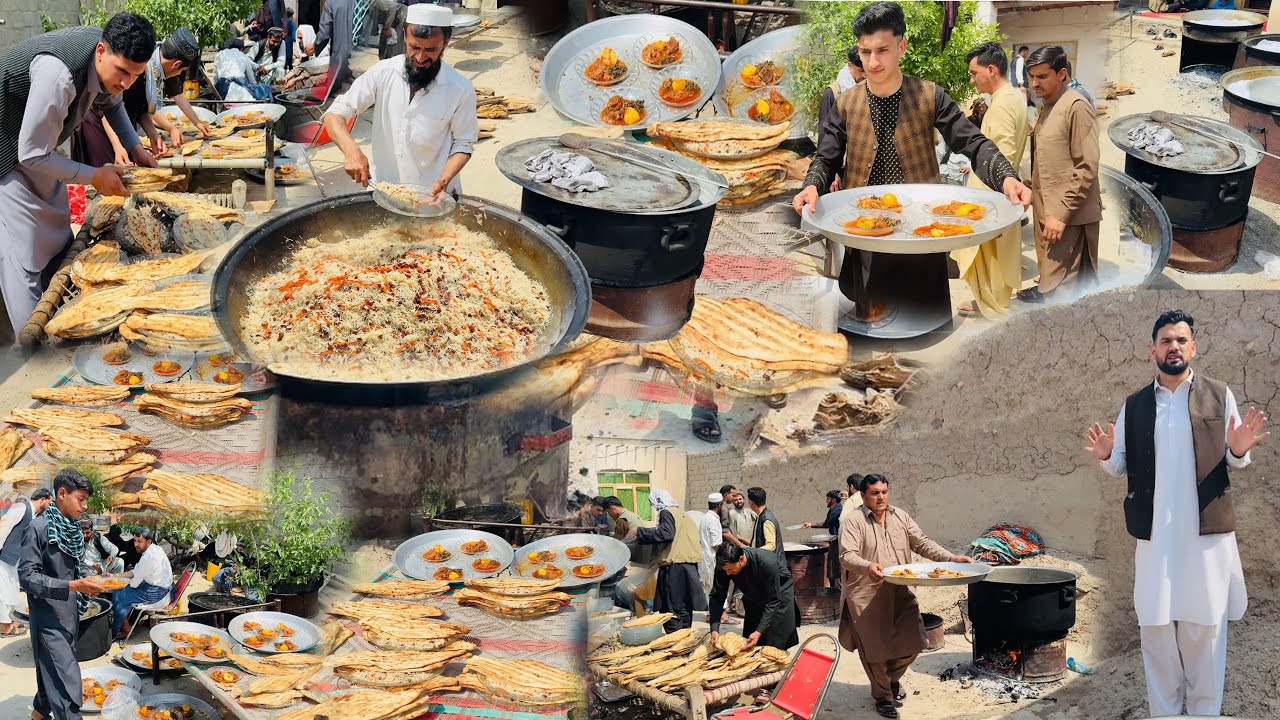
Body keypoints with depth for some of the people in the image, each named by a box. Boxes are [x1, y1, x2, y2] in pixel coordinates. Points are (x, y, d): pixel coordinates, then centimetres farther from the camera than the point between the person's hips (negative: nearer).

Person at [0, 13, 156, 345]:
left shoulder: (112, 56, -12)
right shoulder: (59, 75, -39)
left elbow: (111, 102, 15)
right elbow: (32, 155, -30)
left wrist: (135, 147, 2)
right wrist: (95, 177, -23)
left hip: (37, 144, 9)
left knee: (57, 239, 10)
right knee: (27, 250, -13)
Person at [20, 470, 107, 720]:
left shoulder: (71, 529, 7)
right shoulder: (39, 528, -15)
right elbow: (26, 576, -19)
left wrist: (88, 583, 2)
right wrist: (71, 586, -27)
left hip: (70, 615, 8)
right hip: (49, 617, -8)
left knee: (53, 671, 18)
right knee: (67, 681, -12)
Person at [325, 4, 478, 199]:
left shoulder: (460, 89, -8)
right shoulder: (383, 73, -5)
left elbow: (463, 144, 2)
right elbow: (335, 114, -4)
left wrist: (444, 181, -16)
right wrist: (351, 149, -23)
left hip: (432, 197, -1)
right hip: (381, 189, 1)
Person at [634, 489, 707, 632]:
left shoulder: (666, 513, -3)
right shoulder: (683, 514, 22)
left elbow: (666, 534, -20)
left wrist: (640, 532, -13)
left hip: (675, 565, -9)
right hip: (691, 565, 9)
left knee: (671, 609, -7)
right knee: (685, 608, 14)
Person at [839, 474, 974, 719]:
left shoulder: (900, 517, 11)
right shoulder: (853, 521, -7)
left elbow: (922, 543, 9)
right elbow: (847, 556, -17)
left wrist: (952, 558, -4)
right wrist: (868, 566, -38)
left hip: (900, 594, 5)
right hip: (868, 596, -5)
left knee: (913, 643, 5)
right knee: (876, 649, 1)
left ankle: (892, 677, 36)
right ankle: (882, 695, 24)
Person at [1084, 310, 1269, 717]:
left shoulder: (1219, 396, 3)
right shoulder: (1134, 406, 8)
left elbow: (1236, 461, 4)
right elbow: (1122, 465, 10)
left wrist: (1239, 451, -19)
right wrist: (1106, 456, -11)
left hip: (1207, 532, -2)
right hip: (1155, 534, 2)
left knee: (1205, 629, 3)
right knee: (1156, 629, 5)